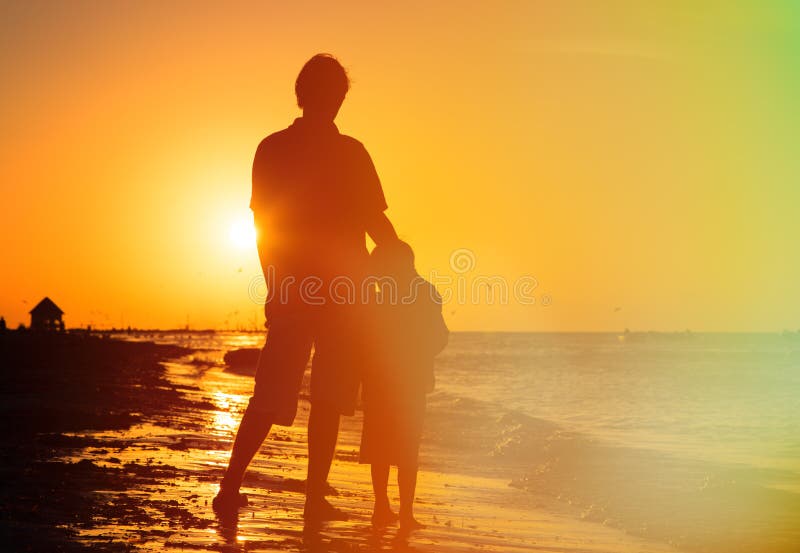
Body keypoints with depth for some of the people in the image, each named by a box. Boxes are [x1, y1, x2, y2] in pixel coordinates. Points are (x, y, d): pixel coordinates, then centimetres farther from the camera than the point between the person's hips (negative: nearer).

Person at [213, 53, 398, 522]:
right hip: (342, 292, -3)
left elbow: (262, 224, 10)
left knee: (270, 397, 8)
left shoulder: (270, 149, 4)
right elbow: (378, 224, -7)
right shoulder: (349, 152, -8)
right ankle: (316, 498, 6)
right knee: (328, 399, 6)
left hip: (289, 293, 3)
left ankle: (231, 488, 1)